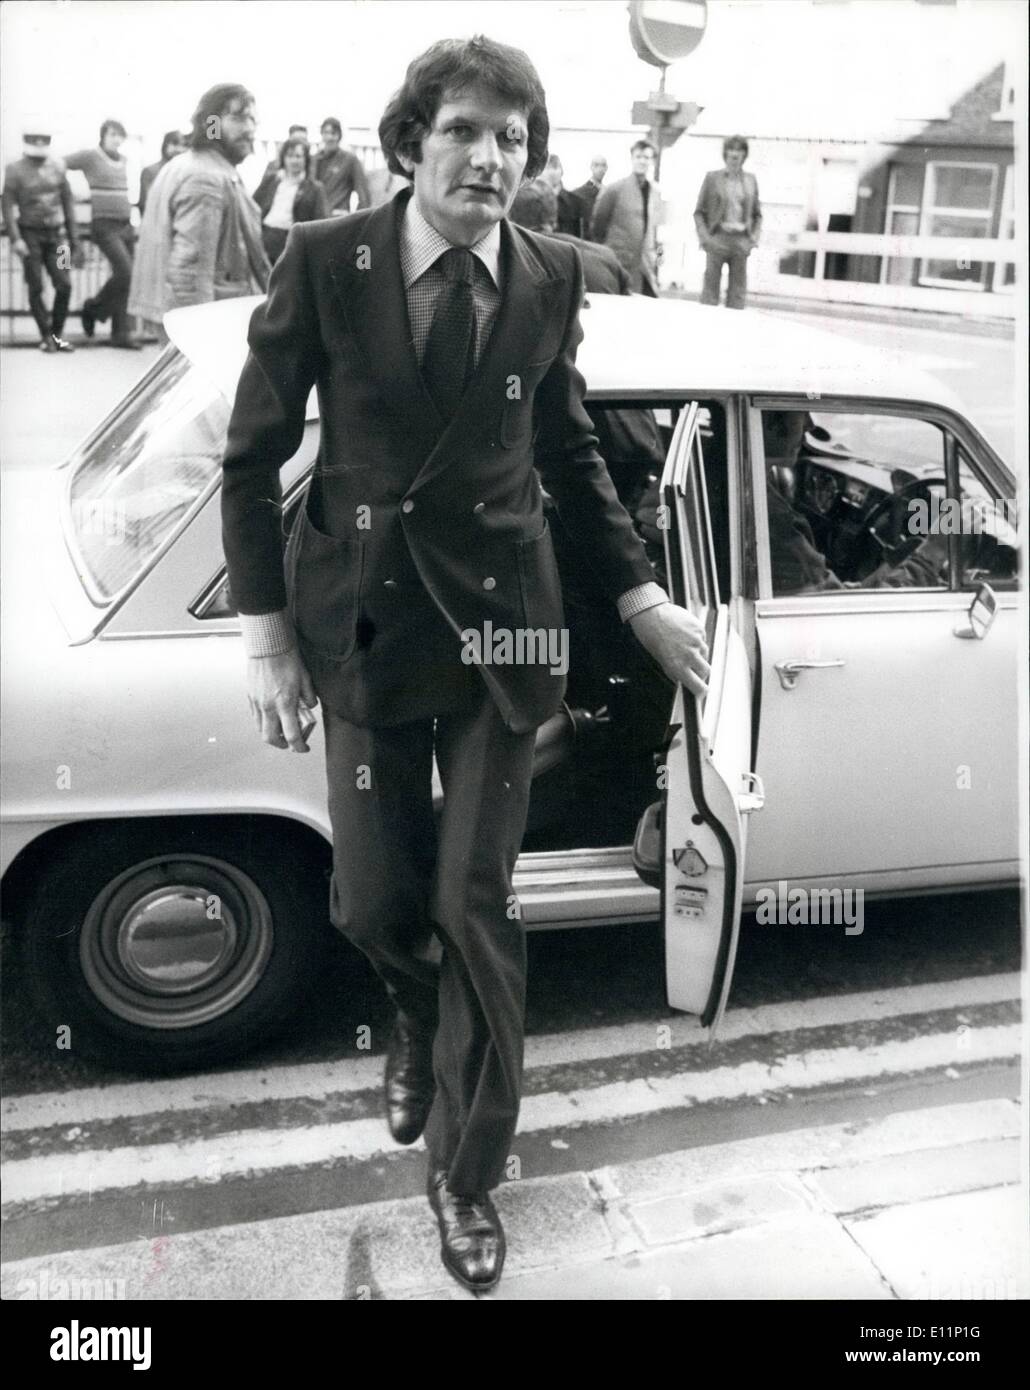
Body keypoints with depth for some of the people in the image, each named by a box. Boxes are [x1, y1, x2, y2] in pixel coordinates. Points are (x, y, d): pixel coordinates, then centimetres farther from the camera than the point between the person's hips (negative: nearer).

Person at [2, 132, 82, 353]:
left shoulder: (57, 167, 8)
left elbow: (68, 202, 14)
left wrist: (73, 237, 11)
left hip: (56, 234, 3)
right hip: (30, 234, -3)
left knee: (64, 284, -6)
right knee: (36, 288, 0)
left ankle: (57, 334, 9)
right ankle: (45, 336, 11)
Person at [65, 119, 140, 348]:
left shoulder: (123, 160, 15)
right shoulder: (91, 156, -4)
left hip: (126, 226, 7)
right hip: (105, 225, -6)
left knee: (123, 278, 4)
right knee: (125, 272, -18)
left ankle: (120, 333, 8)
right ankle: (93, 308, 3)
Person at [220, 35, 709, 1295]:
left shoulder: (550, 279, -3)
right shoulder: (323, 263, -9)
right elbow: (253, 458, -3)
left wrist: (639, 595, 7)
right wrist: (266, 634, -7)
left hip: (499, 624, 1)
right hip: (361, 621, 0)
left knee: (476, 906, 5)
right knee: (372, 901, 9)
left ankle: (467, 1176, 27)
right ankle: (420, 1019, 49)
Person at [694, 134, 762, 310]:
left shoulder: (750, 180, 12)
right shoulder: (712, 177, 4)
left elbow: (757, 214, 18)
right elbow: (699, 212, 4)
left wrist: (755, 237, 3)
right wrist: (704, 237, -8)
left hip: (741, 241, 3)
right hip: (718, 238, -3)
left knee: (738, 291, 2)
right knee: (711, 288, -3)